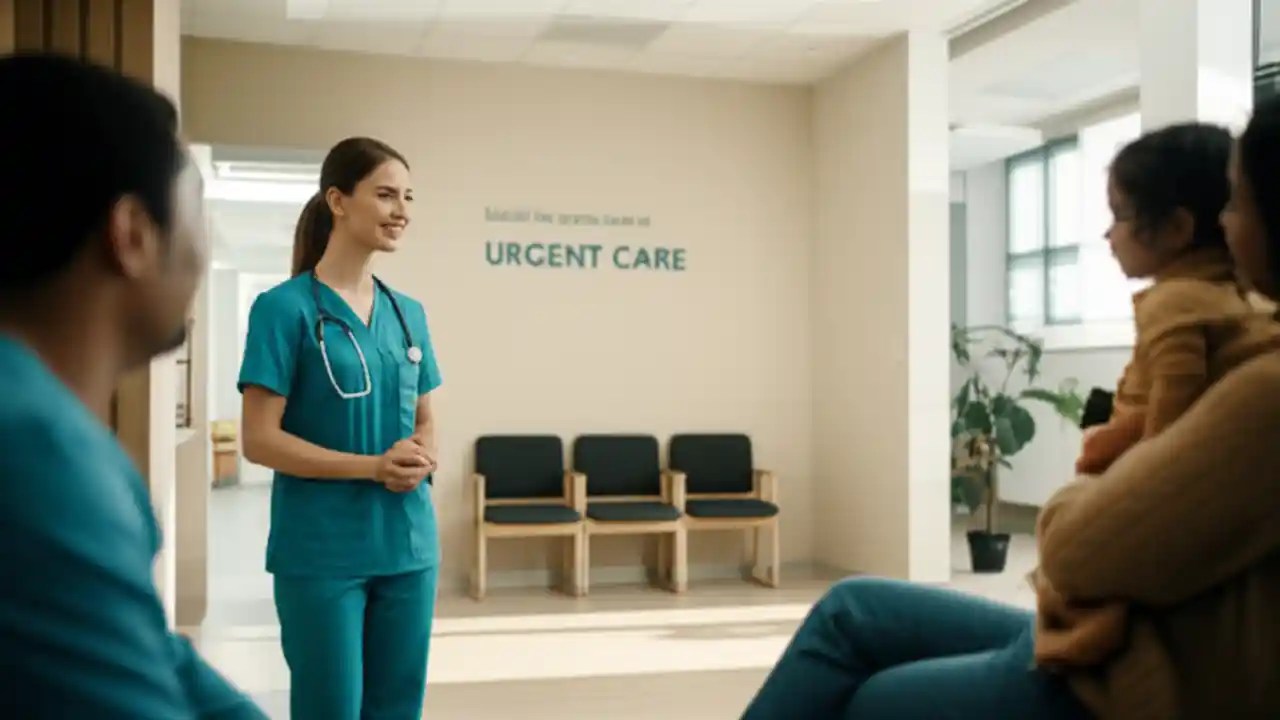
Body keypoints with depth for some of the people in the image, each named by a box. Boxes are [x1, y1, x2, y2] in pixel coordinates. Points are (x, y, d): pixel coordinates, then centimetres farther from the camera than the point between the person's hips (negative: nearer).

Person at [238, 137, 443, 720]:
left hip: (408, 545, 6)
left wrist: (422, 458, -6)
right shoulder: (286, 307, -8)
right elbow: (260, 440, -12)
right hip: (321, 552, -5)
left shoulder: (408, 313, 9)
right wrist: (373, 465, -19)